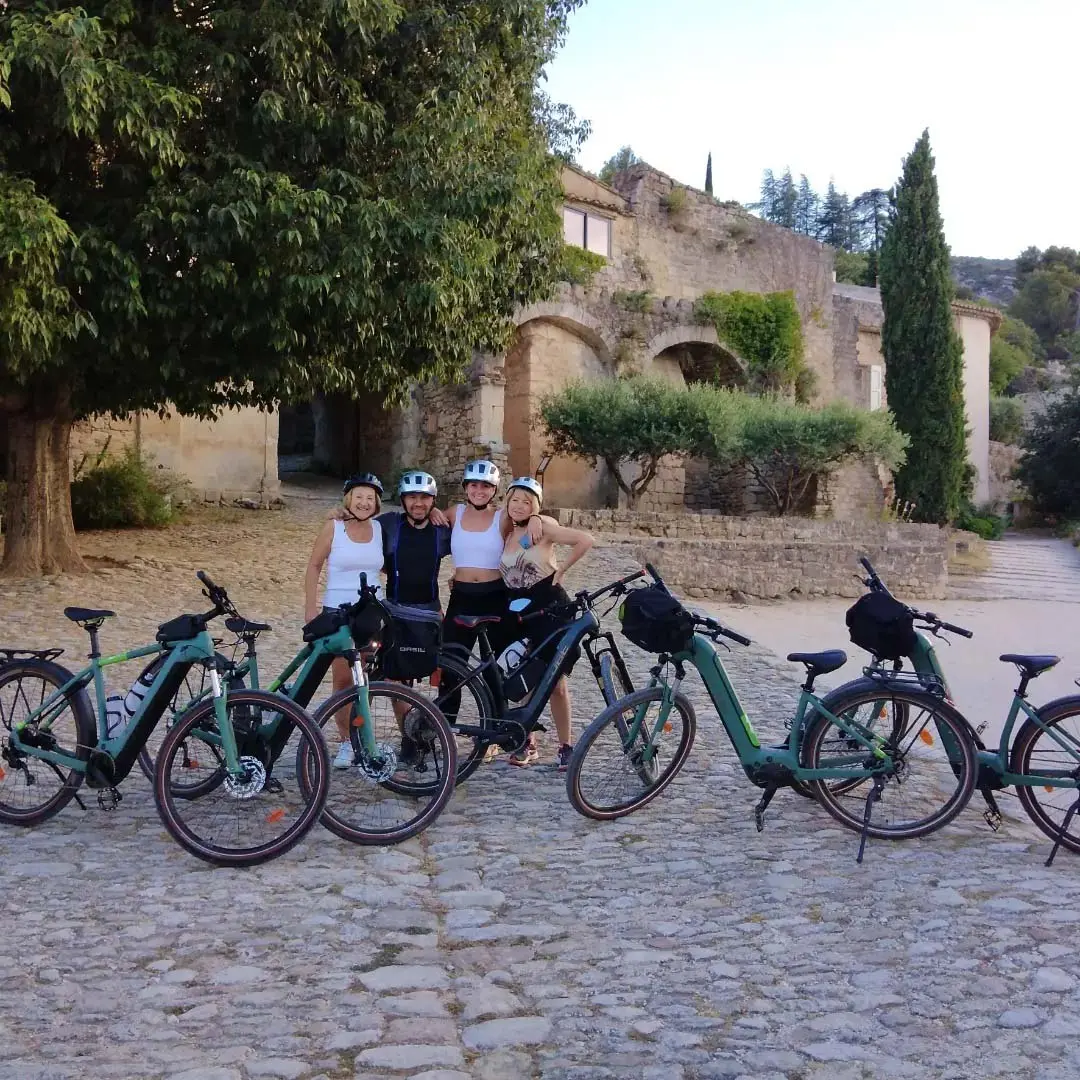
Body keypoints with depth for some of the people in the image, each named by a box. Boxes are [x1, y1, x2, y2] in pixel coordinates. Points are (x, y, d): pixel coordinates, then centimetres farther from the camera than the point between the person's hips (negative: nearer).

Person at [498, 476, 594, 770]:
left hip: (549, 608, -5)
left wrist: (561, 569, -9)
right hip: (519, 610, 5)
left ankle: (565, 747, 6)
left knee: (556, 683, -3)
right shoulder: (506, 531, 9)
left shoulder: (543, 526, -7)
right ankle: (528, 744, 18)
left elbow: (585, 540, -15)